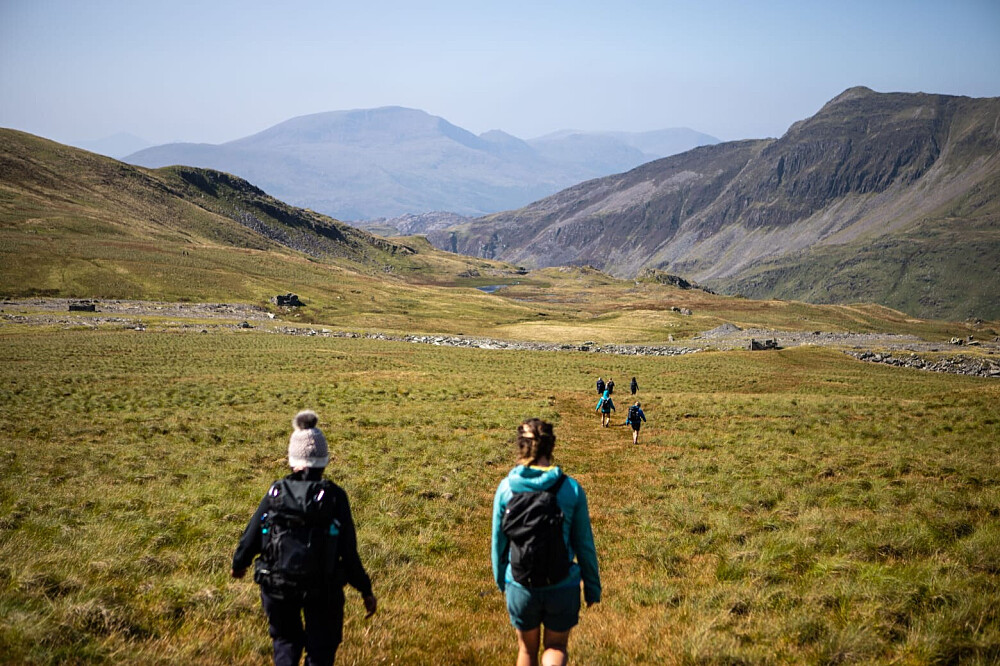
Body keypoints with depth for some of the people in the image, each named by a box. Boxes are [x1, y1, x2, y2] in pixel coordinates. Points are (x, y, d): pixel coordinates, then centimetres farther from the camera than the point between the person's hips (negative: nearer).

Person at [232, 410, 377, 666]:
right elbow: (348, 551, -12)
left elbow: (250, 537, -1)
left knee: (285, 640, 26)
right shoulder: (334, 496, -13)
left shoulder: (276, 492, -8)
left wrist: (238, 565, 20)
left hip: (277, 587, 2)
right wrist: (365, 590, -2)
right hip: (322, 590, -2)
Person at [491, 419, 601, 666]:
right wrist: (592, 587, 9)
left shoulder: (506, 488, -8)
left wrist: (500, 580, 17)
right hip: (563, 586, -1)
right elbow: (584, 543, -4)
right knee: (556, 646, 19)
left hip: (521, 587, 1)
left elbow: (498, 540, 1)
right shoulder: (571, 488, -10)